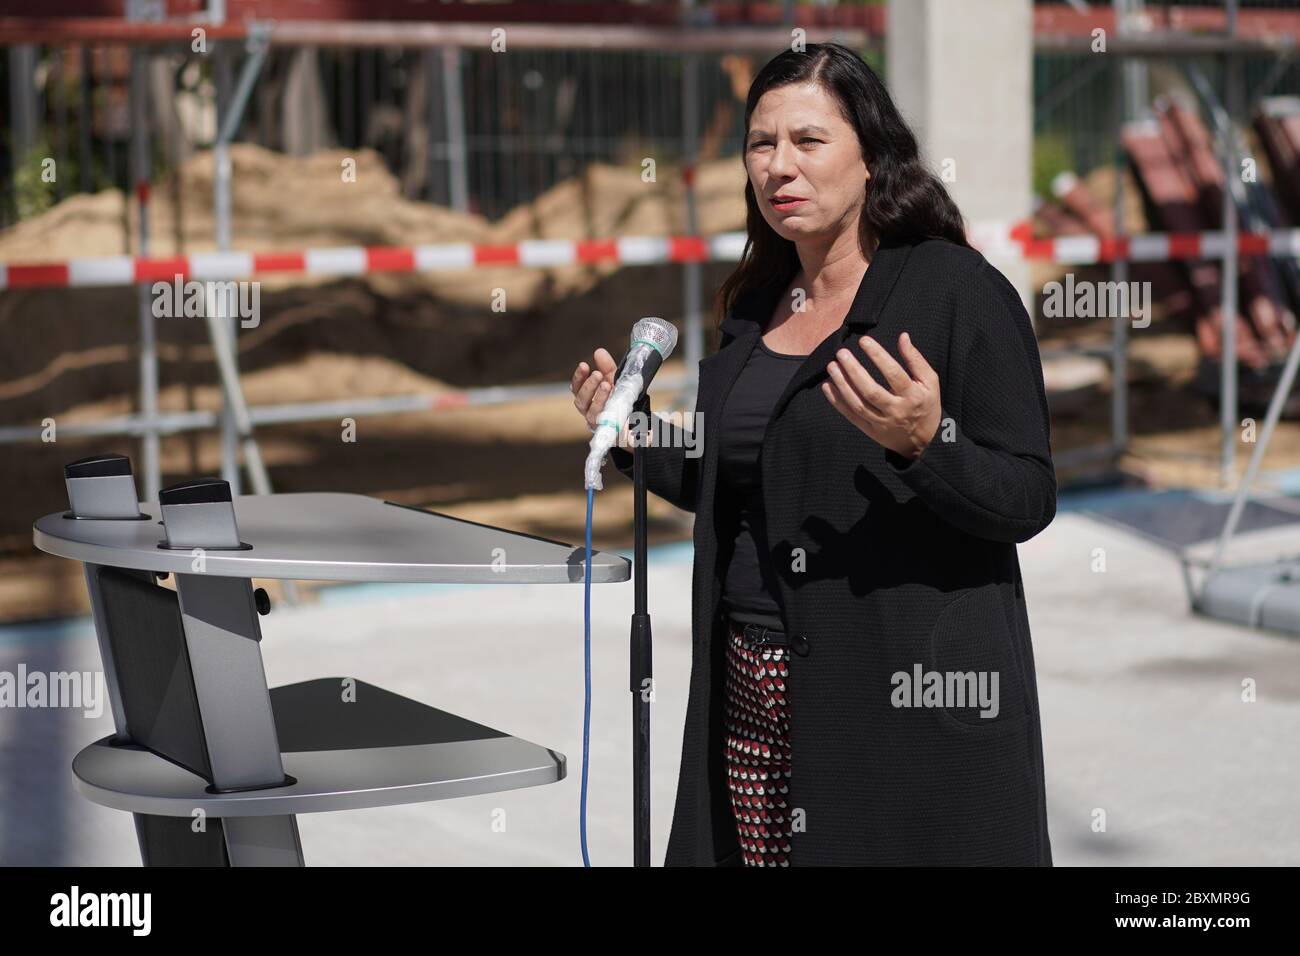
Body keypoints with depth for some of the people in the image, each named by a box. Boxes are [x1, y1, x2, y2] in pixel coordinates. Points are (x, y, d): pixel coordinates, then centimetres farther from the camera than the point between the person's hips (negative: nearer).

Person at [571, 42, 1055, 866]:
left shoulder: (956, 290, -8)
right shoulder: (754, 310, 12)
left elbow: (1028, 502, -11)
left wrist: (924, 445, -28)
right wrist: (636, 438, 8)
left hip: (906, 699, -6)